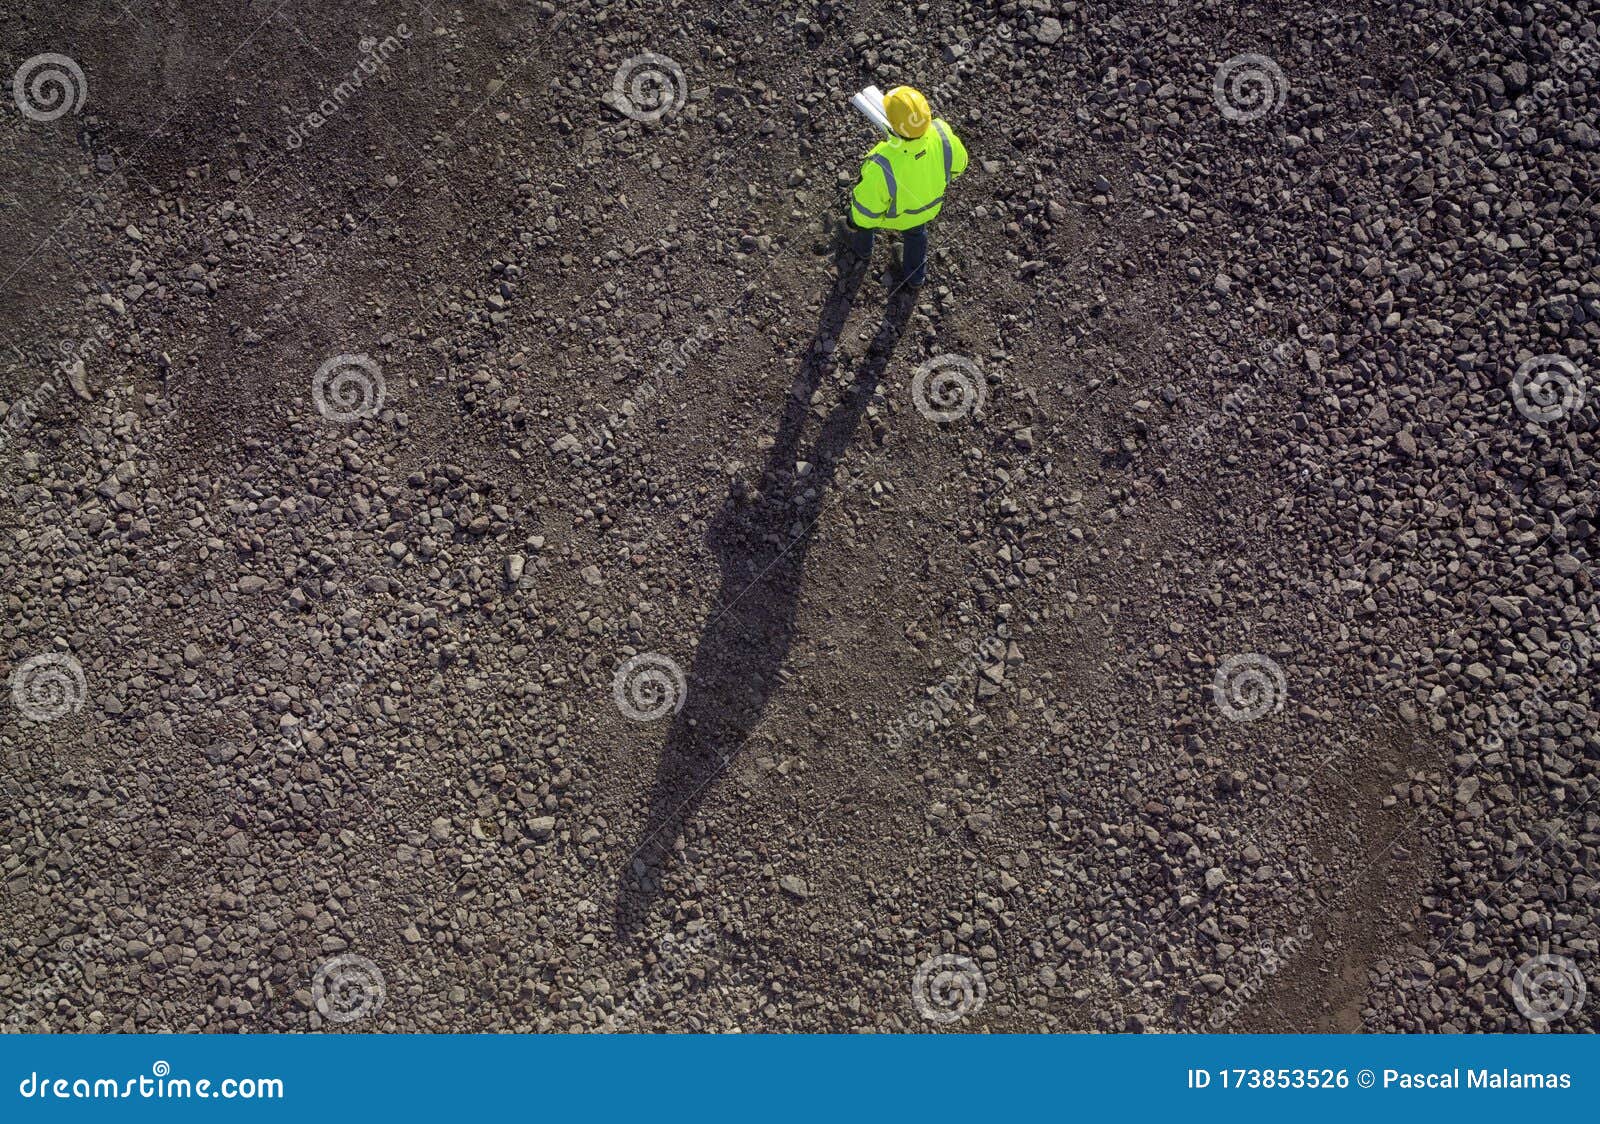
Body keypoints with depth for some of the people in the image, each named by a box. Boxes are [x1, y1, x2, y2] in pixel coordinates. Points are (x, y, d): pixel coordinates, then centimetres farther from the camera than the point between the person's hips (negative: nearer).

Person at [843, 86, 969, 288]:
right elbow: (957, 162, -12)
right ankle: (916, 276, 63)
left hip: (890, 215, -3)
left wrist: (855, 223, -6)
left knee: (862, 221, 34)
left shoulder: (881, 165, -48)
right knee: (916, 232, 38)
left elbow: (867, 206, -29)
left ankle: (861, 251, 66)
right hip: (927, 205, 3)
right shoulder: (942, 134, -36)